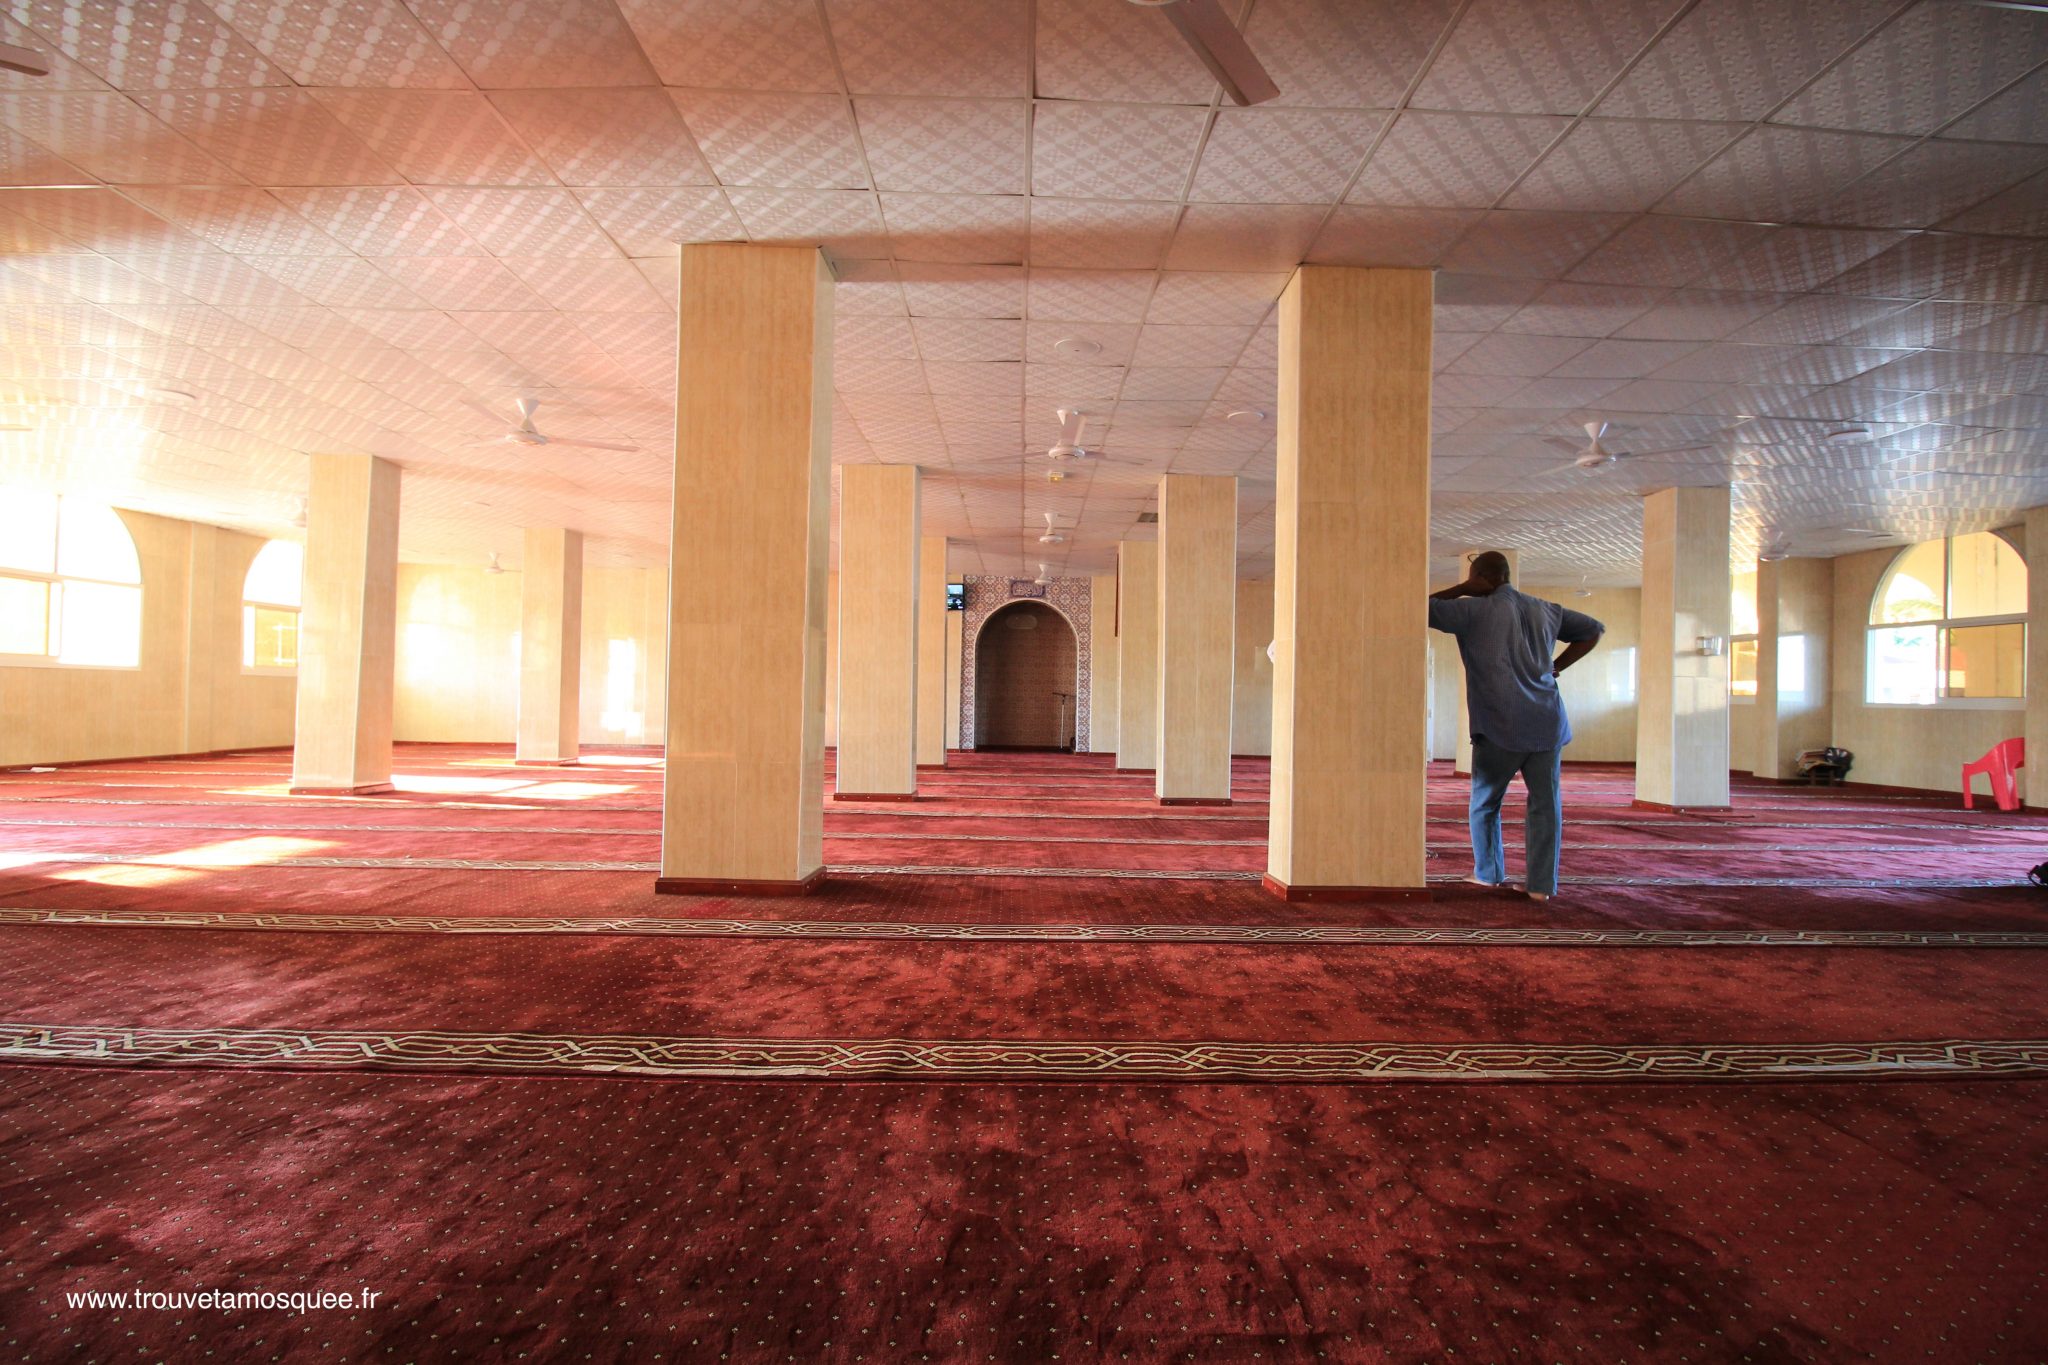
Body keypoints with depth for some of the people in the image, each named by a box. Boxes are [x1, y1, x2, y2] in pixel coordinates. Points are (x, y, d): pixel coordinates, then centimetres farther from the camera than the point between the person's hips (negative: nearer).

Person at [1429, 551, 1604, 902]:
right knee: (1545, 804, 6)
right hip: (1546, 723, 4)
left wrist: (1459, 591, 5)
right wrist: (1556, 667, 19)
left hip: (1501, 726, -4)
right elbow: (1594, 629, 26)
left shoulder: (1475, 610, -3)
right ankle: (1542, 884, 5)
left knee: (1485, 802, 13)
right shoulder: (1545, 610, 15)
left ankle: (1488, 873, 21)